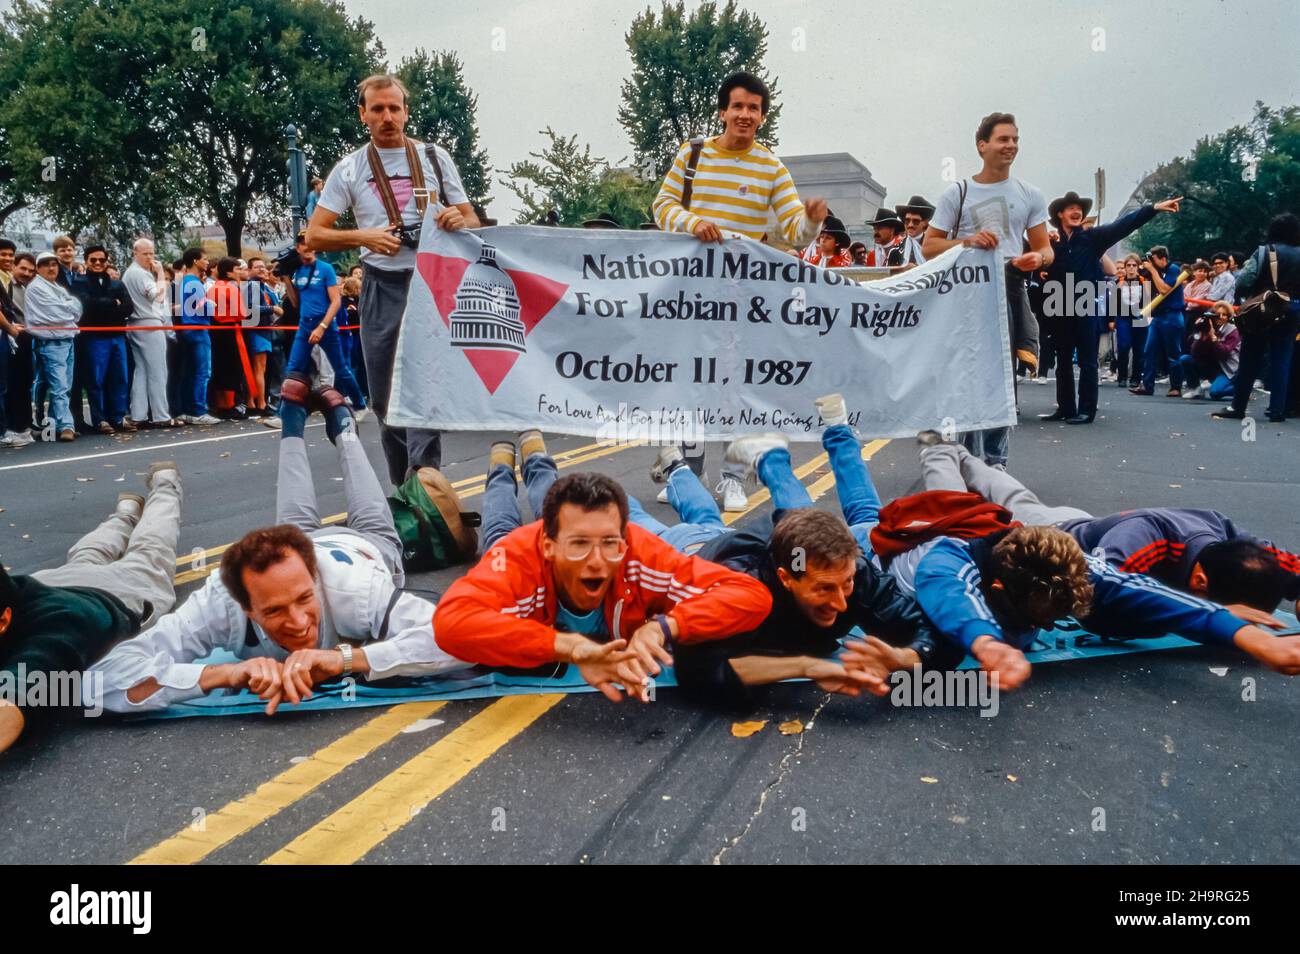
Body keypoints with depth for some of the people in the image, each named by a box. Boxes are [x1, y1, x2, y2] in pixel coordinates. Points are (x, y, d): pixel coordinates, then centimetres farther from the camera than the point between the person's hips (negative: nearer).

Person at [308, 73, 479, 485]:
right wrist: (365, 237, -13)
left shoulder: (435, 157, 10)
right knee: (384, 397, 5)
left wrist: (459, 220, -12)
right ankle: (403, 488, 18)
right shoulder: (349, 168, 7)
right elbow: (314, 236, 4)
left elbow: (473, 221, 13)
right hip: (382, 286, 1)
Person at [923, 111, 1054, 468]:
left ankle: (995, 464, 16)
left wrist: (1038, 257, -12)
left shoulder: (1030, 195, 12)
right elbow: (929, 247, 2)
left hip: (1011, 294, 3)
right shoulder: (957, 193, 4)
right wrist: (967, 241, -16)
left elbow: (1044, 247, 12)